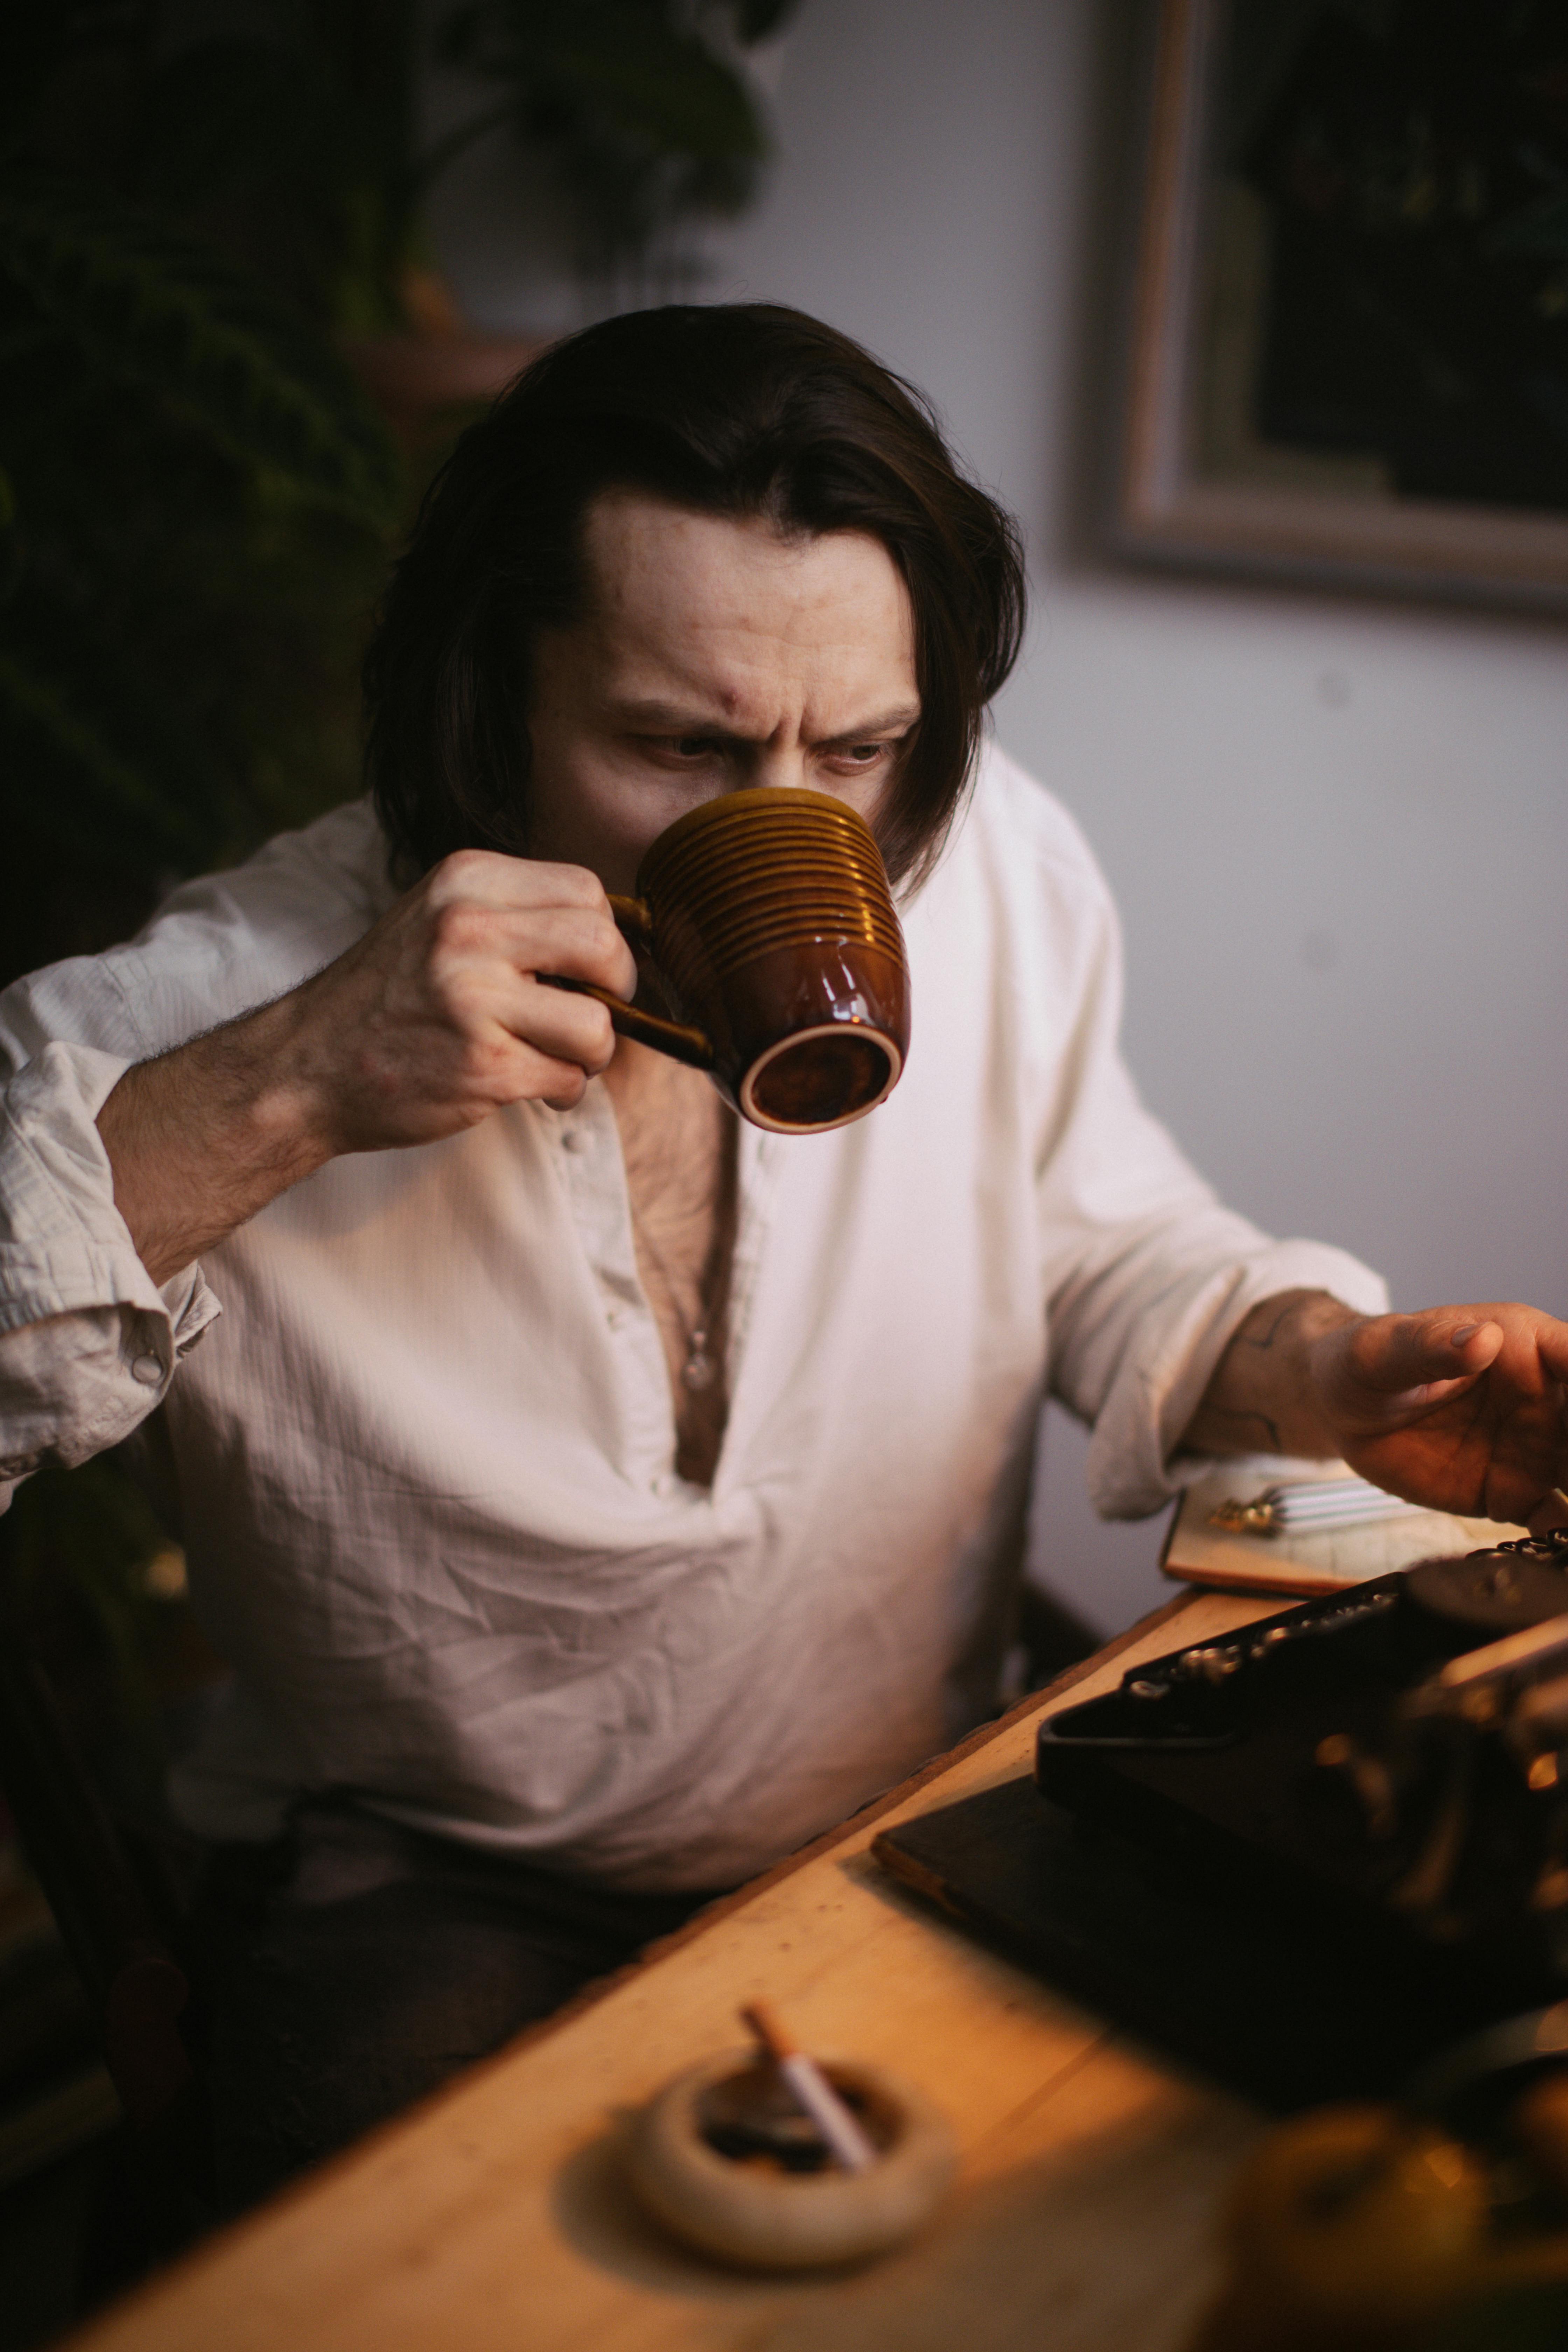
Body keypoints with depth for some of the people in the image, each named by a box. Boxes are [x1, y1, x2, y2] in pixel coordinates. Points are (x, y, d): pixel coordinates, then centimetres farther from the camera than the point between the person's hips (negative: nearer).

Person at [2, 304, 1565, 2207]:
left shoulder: (998, 873, -8)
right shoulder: (210, 1017, -21)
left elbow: (1107, 1246, 7)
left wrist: (1336, 1375, -14)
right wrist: (286, 1098, -38)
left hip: (917, 1830, 5)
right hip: (440, 1894, -4)